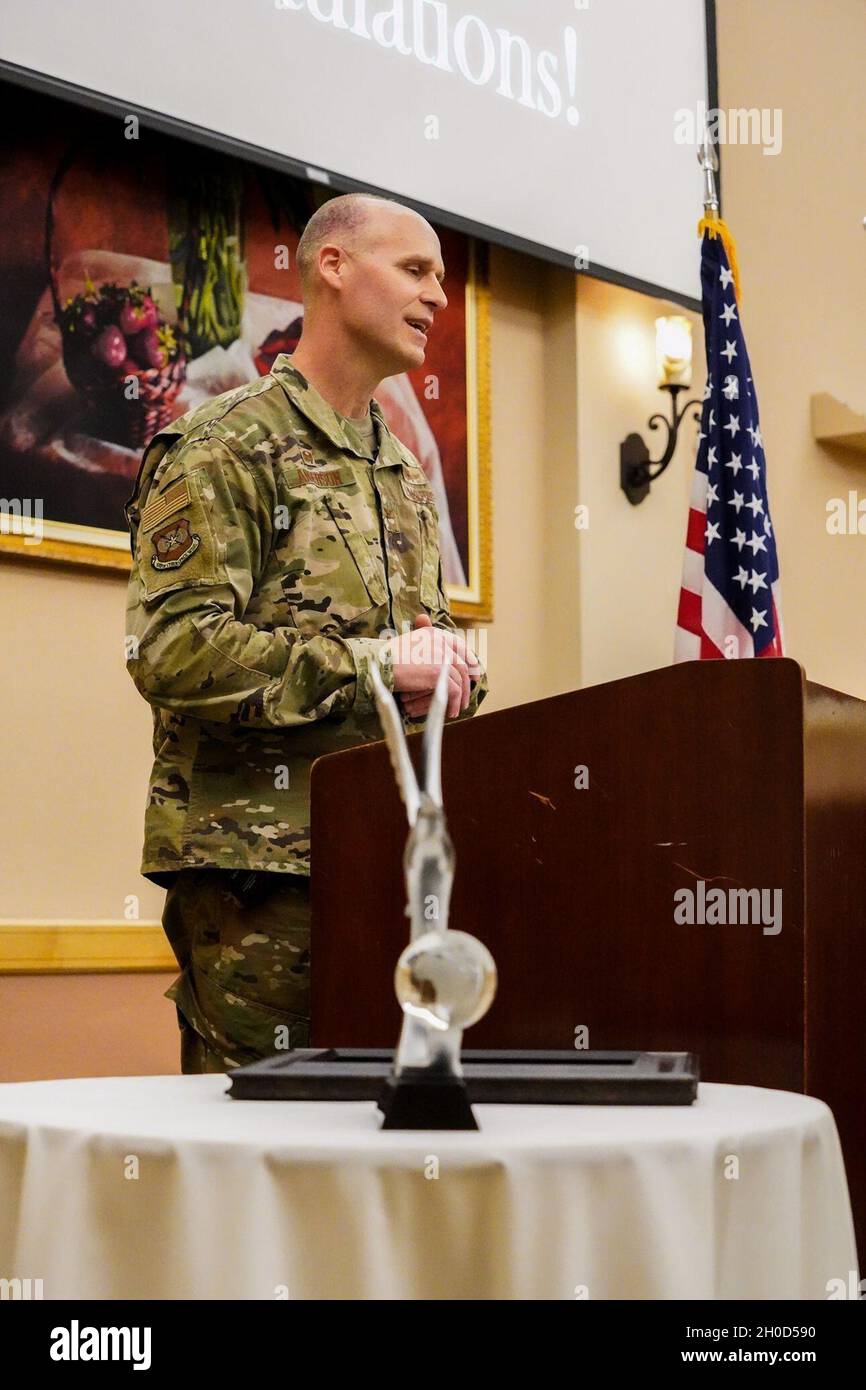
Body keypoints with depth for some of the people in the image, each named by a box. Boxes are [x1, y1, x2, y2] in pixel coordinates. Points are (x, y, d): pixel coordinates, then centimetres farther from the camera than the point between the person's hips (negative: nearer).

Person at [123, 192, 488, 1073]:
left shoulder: (404, 473, 22)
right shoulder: (226, 447, -4)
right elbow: (171, 648, -16)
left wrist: (449, 673, 2)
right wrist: (373, 665, -18)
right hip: (259, 861, -8)